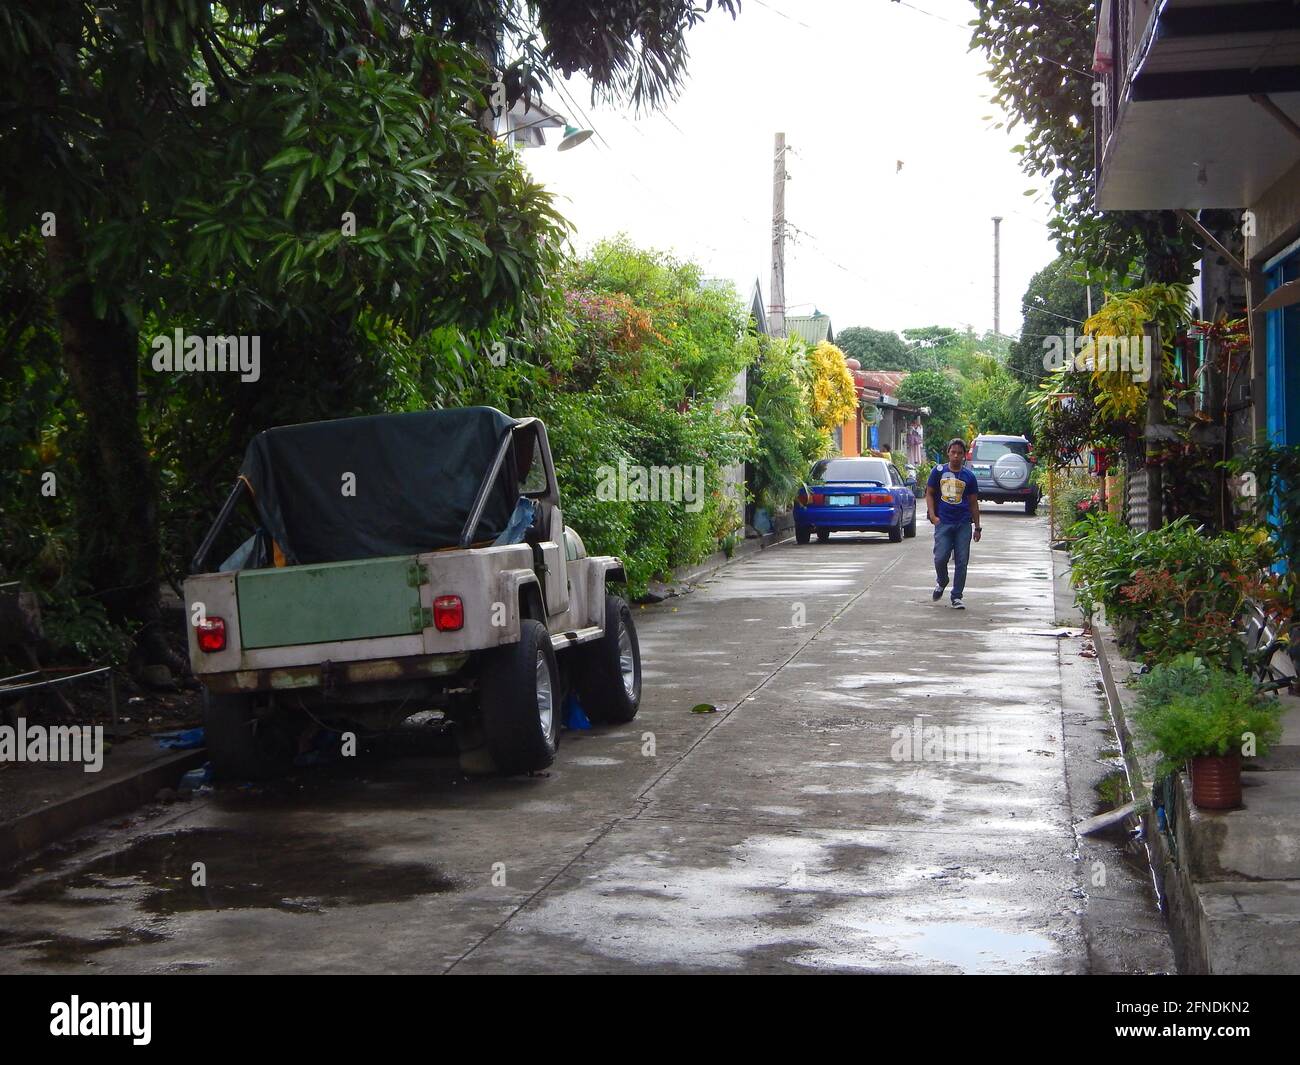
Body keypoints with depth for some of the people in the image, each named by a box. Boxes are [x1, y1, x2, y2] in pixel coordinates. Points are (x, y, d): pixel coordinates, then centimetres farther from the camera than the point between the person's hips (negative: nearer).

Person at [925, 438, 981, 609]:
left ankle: (957, 597, 8)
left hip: (963, 524, 1)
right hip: (943, 522, -1)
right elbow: (929, 494, 9)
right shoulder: (938, 471, 5)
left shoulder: (969, 476, 8)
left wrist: (977, 527, 11)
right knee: (940, 557, -10)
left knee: (962, 561, -1)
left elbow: (973, 503, 13)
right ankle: (941, 582, 22)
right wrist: (933, 515, -5)